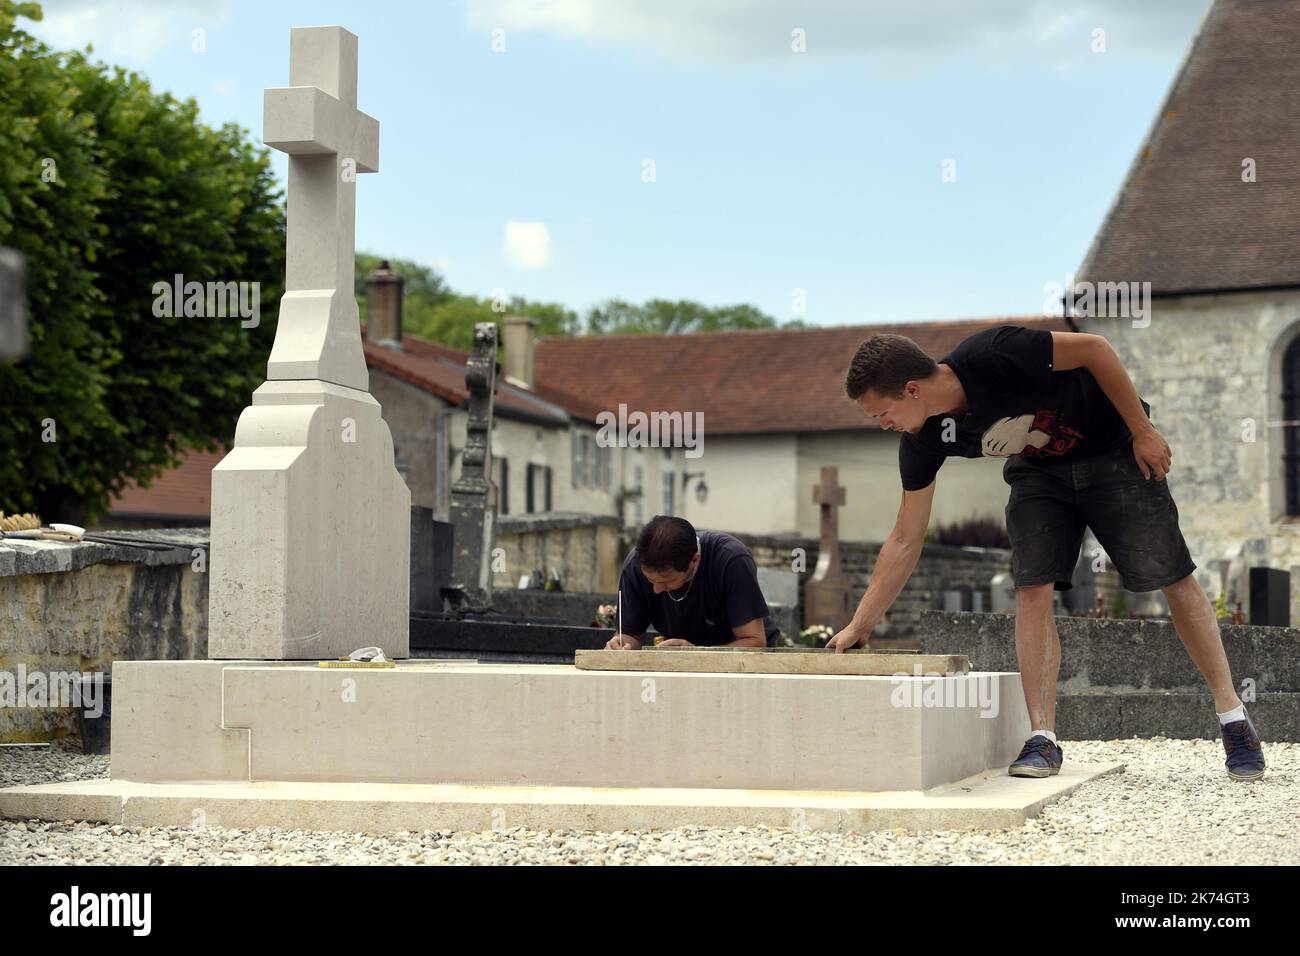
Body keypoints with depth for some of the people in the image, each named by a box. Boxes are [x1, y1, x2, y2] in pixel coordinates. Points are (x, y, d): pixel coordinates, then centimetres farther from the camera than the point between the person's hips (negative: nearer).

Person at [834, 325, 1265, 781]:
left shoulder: (992, 355, -37)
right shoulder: (923, 440, -17)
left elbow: (1093, 347, -24)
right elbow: (905, 542, -8)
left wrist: (1143, 431, -20)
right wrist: (860, 625, -10)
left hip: (1113, 448, -4)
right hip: (1038, 468, 4)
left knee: (1175, 581, -3)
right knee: (1032, 589, -13)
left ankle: (1233, 717, 7)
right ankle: (1042, 739, -10)